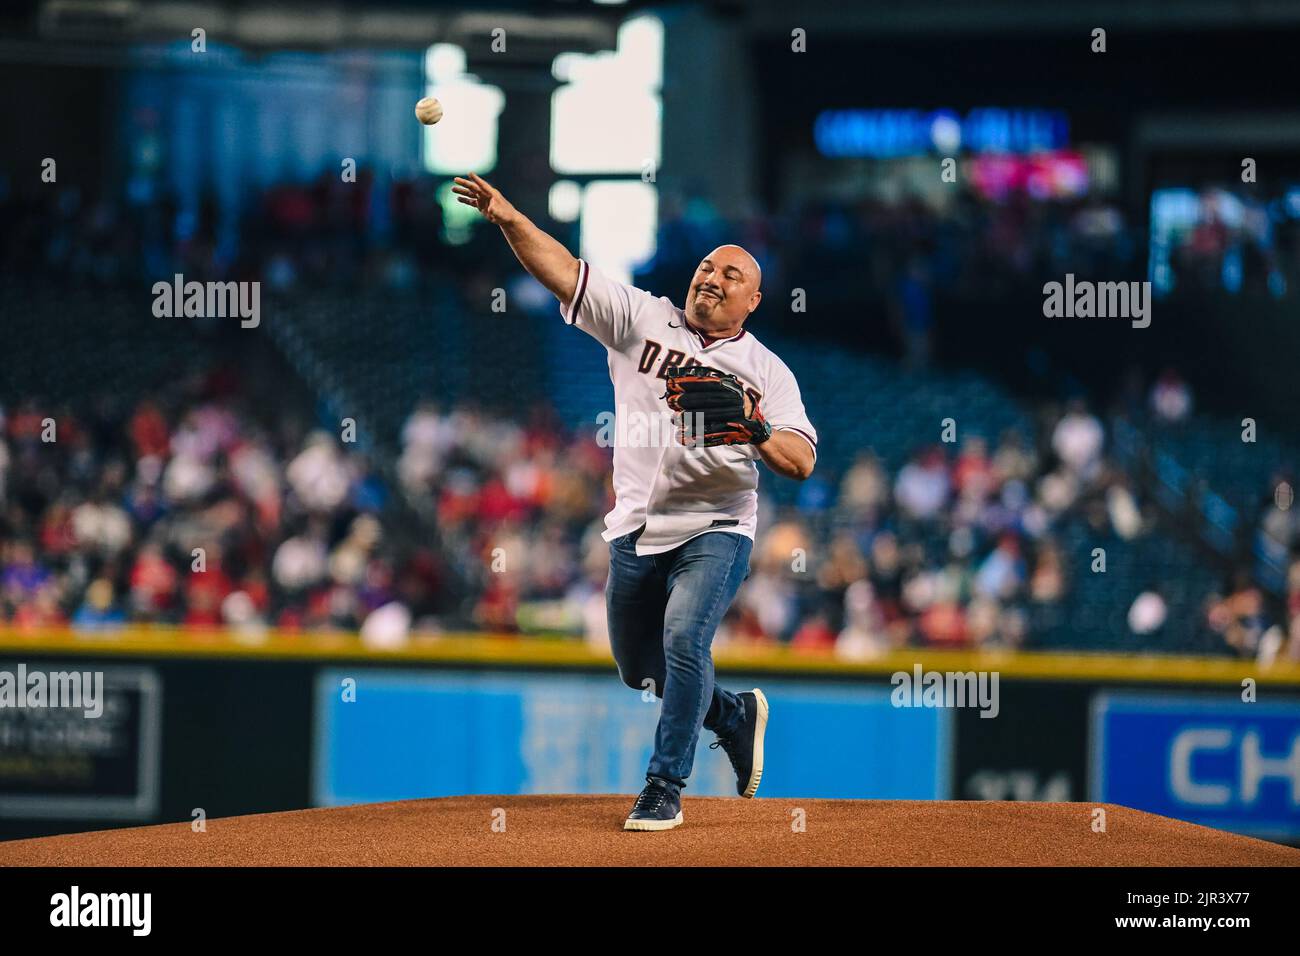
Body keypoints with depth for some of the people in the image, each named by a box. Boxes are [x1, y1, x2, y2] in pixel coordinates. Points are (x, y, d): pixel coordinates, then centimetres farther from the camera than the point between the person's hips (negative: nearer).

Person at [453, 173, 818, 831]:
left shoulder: (766, 372, 4)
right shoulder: (642, 318, 6)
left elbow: (802, 462, -6)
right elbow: (563, 271, -3)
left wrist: (758, 432, -26)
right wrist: (506, 217, -17)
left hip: (715, 533, -3)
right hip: (637, 530, 3)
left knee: (684, 638, -24)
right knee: (638, 667, 11)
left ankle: (664, 789, -15)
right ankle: (734, 715, 38)